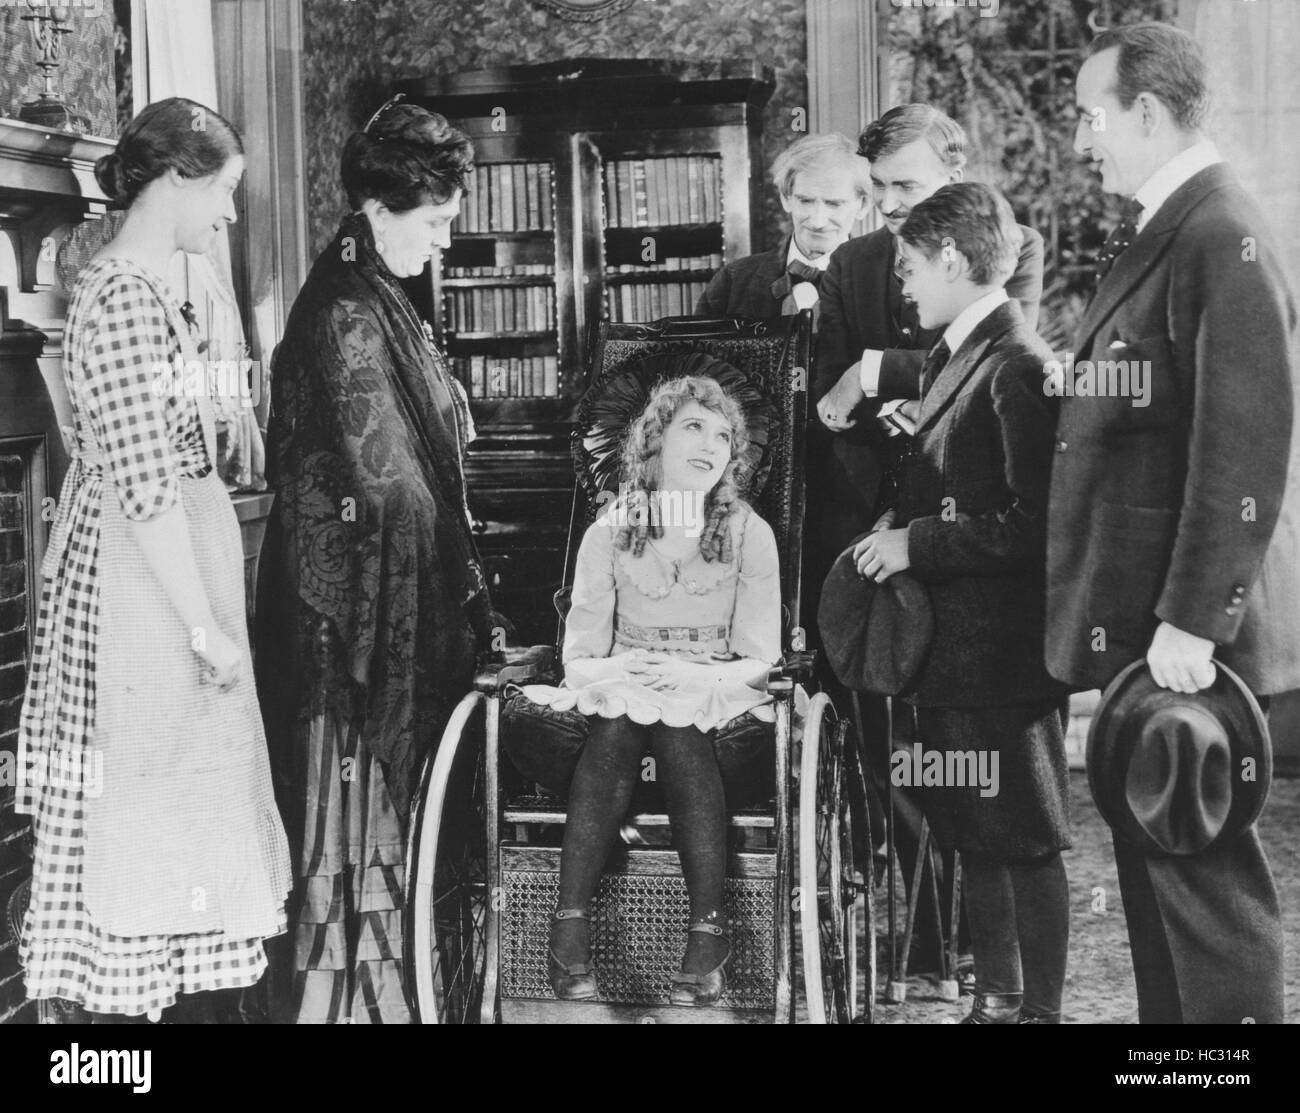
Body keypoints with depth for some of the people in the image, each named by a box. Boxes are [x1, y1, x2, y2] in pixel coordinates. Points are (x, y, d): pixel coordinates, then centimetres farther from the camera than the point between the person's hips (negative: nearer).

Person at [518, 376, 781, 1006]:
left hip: (718, 706, -1)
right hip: (622, 701, 1)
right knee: (617, 723, -33)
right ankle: (570, 931, -38)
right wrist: (619, 671, -20)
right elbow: (579, 658, 3)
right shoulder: (609, 534, 5)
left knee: (676, 725, -34)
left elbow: (759, 661, -1)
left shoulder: (749, 534, 3)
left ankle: (707, 932, -38)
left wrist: (699, 678, -20)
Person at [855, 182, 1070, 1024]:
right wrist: (898, 522, 3)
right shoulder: (951, 357, 12)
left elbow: (1032, 523, -22)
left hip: (1002, 647, -10)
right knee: (973, 834, 17)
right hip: (951, 640, 10)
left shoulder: (1017, 366, -16)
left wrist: (918, 542, -17)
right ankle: (996, 999, 30)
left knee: (1025, 838, 2)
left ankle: (1041, 1007, 15)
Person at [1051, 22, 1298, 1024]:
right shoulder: (1153, 232, 14)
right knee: (1155, 856, 18)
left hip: (1184, 632, -10)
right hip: (1136, 618, 10)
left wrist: (1191, 621, -23)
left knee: (1205, 866, 0)